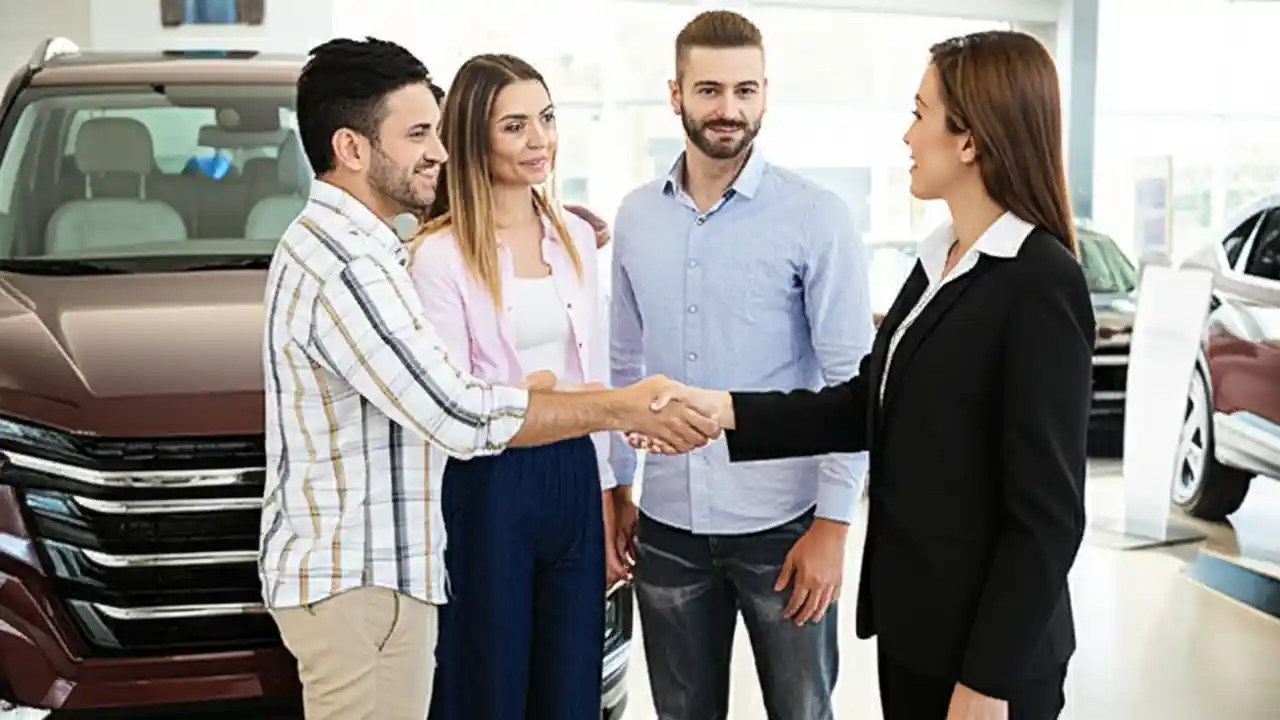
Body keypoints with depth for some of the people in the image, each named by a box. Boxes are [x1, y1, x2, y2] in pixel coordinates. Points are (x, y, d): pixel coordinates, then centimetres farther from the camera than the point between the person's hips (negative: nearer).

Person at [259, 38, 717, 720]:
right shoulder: (341, 266, -22)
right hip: (355, 580, -10)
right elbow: (460, 415, -24)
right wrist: (620, 408, -19)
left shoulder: (334, 242, 12)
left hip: (364, 565, 10)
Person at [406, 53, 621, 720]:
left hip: (574, 479, 5)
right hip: (487, 493, -5)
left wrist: (606, 507, 13)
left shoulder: (576, 236, 8)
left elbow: (595, 377, 12)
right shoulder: (439, 254, -10)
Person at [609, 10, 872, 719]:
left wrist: (833, 522, -12)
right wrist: (615, 486, 11)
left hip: (781, 522, -3)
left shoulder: (816, 217, -9)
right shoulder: (636, 216, 3)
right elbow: (625, 364, 11)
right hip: (667, 523, 4)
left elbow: (850, 380, -9)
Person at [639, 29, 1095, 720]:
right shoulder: (938, 261, 7)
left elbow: (1046, 516, -19)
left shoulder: (1041, 282, -19)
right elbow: (868, 404, 7)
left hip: (986, 647, -8)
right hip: (910, 617, 8)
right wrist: (727, 410, -2)